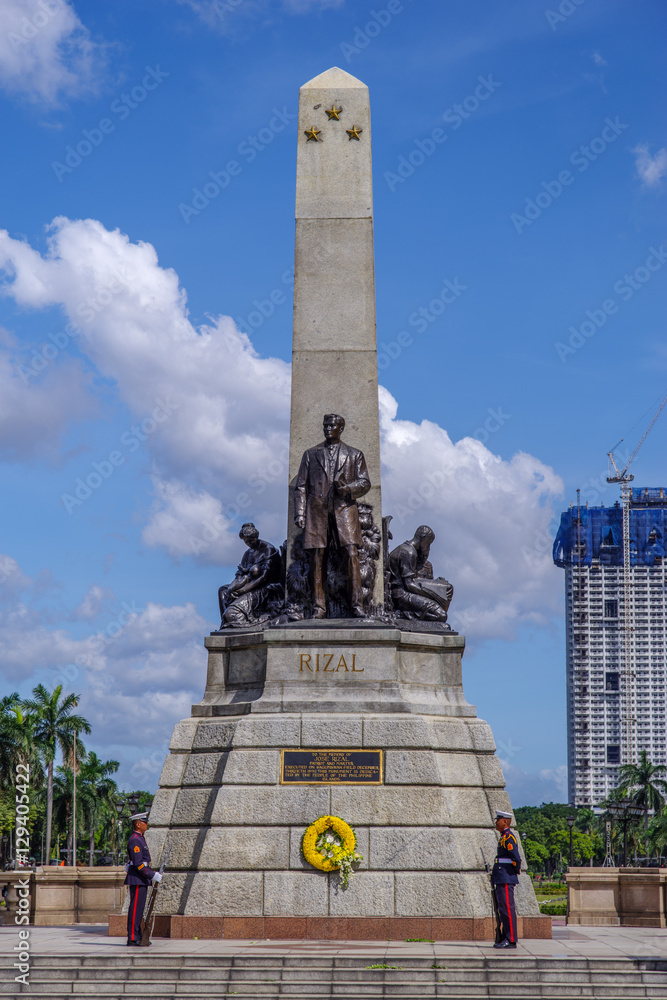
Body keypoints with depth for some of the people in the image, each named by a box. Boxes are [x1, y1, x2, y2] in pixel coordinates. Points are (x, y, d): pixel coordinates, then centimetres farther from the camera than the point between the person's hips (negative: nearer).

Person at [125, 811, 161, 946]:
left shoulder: (140, 839, 18)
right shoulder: (135, 840, -15)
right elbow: (138, 864, -21)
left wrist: (153, 873, 16)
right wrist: (153, 875, -20)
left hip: (142, 879, 10)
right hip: (137, 879, -10)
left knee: (139, 908, 12)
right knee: (136, 908, -8)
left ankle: (137, 937, 16)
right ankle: (132, 939, -7)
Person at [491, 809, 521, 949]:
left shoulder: (509, 838, -14)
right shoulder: (505, 837, 18)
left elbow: (516, 859, -21)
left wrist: (516, 871, -4)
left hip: (506, 879, -10)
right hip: (500, 879, 10)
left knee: (507, 909, -9)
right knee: (503, 909, 11)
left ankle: (511, 940, -8)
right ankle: (505, 938, 15)